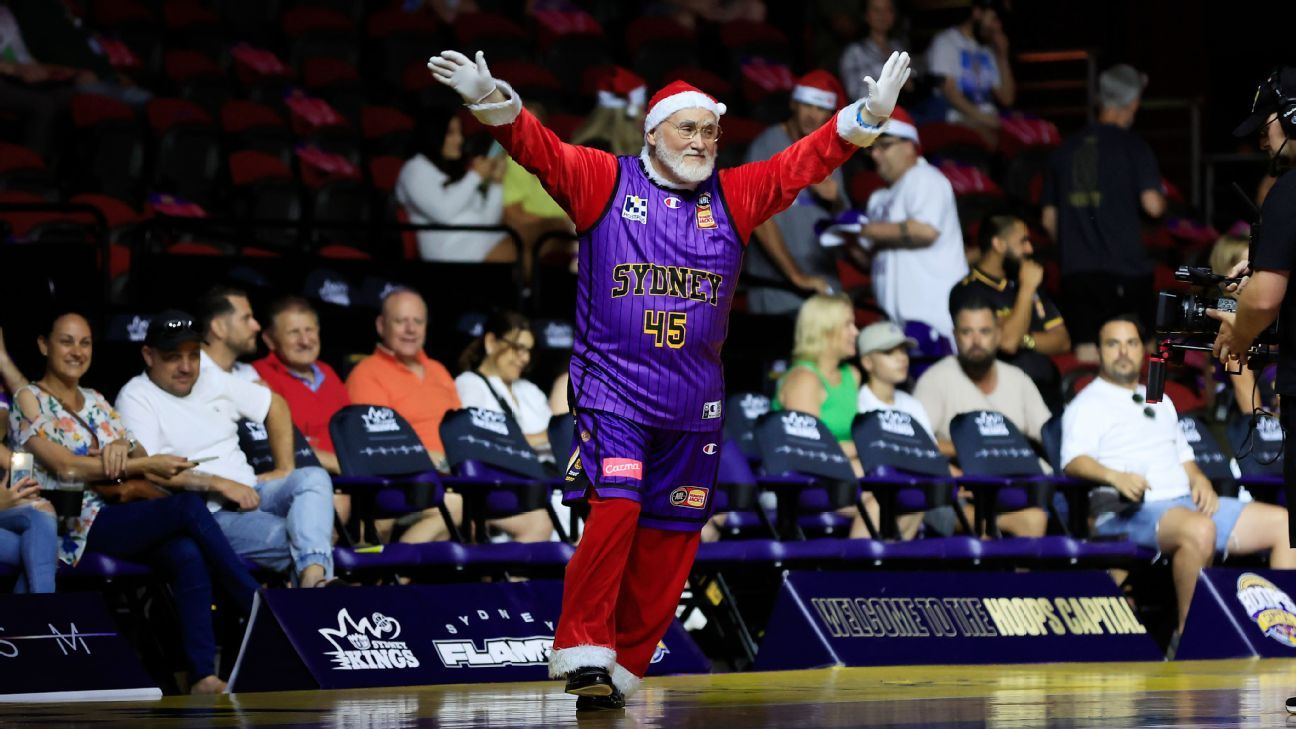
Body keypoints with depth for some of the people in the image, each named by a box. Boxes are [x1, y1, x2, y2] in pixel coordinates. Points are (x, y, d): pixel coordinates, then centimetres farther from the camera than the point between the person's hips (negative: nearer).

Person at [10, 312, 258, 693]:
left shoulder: (95, 402, 24)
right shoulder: (29, 400, 4)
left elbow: (138, 455, 19)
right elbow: (65, 467, -9)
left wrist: (124, 446, -7)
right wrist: (147, 465, -11)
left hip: (119, 514, 6)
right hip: (75, 528, -6)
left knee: (188, 555, -30)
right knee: (189, 507, -29)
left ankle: (203, 675, -38)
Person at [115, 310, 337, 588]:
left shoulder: (212, 378, 18)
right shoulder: (136, 398, -1)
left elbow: (275, 406, 29)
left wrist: (285, 470, 16)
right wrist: (219, 484, -17)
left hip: (250, 492, 6)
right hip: (206, 512, -6)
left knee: (314, 477, -25)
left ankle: (313, 577, -48)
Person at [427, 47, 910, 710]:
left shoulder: (733, 196, 9)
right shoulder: (604, 182, 0)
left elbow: (803, 162, 4)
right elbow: (540, 149, -10)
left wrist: (868, 116, -8)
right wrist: (492, 102, -28)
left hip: (693, 400, 4)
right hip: (612, 387, -4)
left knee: (671, 534, 5)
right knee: (614, 507, -20)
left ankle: (624, 665, 16)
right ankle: (582, 649, -11)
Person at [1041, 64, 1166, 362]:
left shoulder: (1066, 150, 13)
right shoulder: (1133, 147, -3)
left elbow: (1049, 219, 15)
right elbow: (1152, 205, -12)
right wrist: (1160, 198, 11)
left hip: (1076, 272, 4)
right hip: (1124, 269, -4)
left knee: (1086, 355, 0)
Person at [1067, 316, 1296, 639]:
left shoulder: (1159, 402, 29)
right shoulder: (1087, 404, 5)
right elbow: (1074, 461, -10)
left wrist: (1199, 479, 8)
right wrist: (1114, 476, -30)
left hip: (1188, 503, 8)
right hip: (1131, 512, -8)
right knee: (1198, 530, -41)